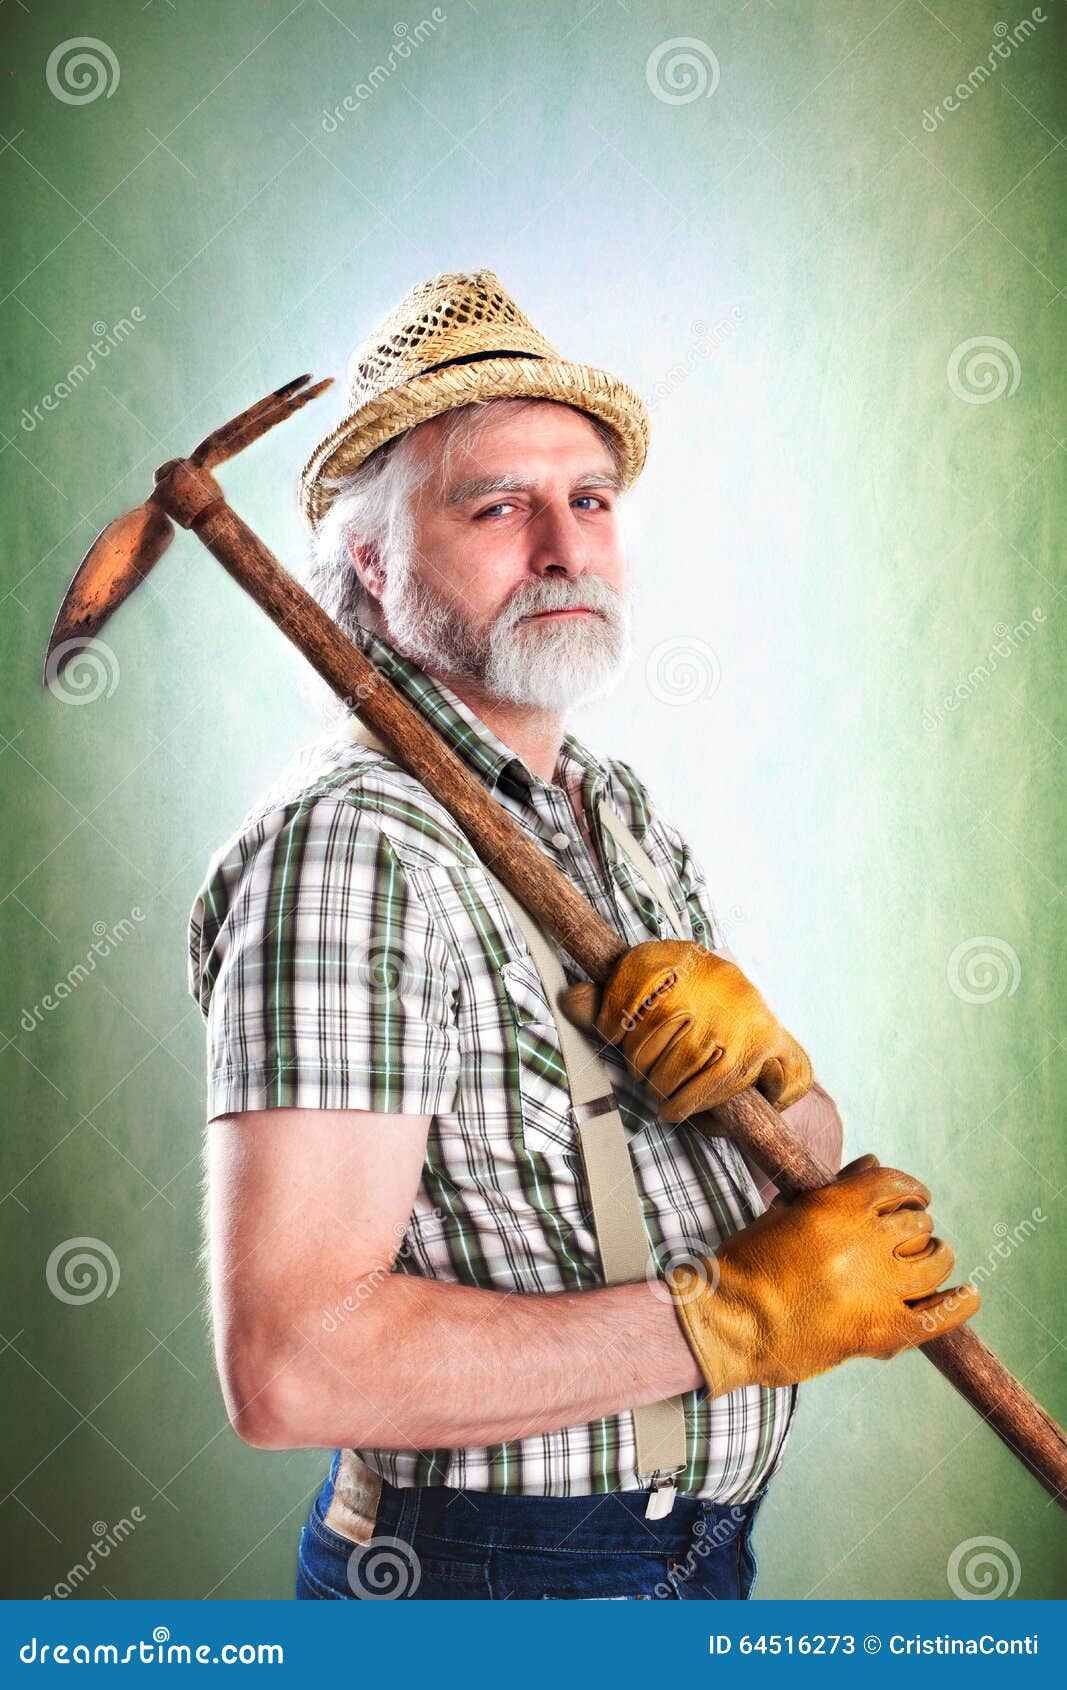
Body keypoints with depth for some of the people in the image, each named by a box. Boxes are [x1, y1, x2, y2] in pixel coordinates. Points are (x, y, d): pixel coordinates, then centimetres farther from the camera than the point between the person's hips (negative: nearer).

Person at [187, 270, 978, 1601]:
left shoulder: (623, 811, 6)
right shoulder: (351, 845, -22)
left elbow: (815, 1175, 7)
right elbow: (287, 1368, -30)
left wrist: (766, 1061, -16)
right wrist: (742, 1315, -24)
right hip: (498, 1583, -8)